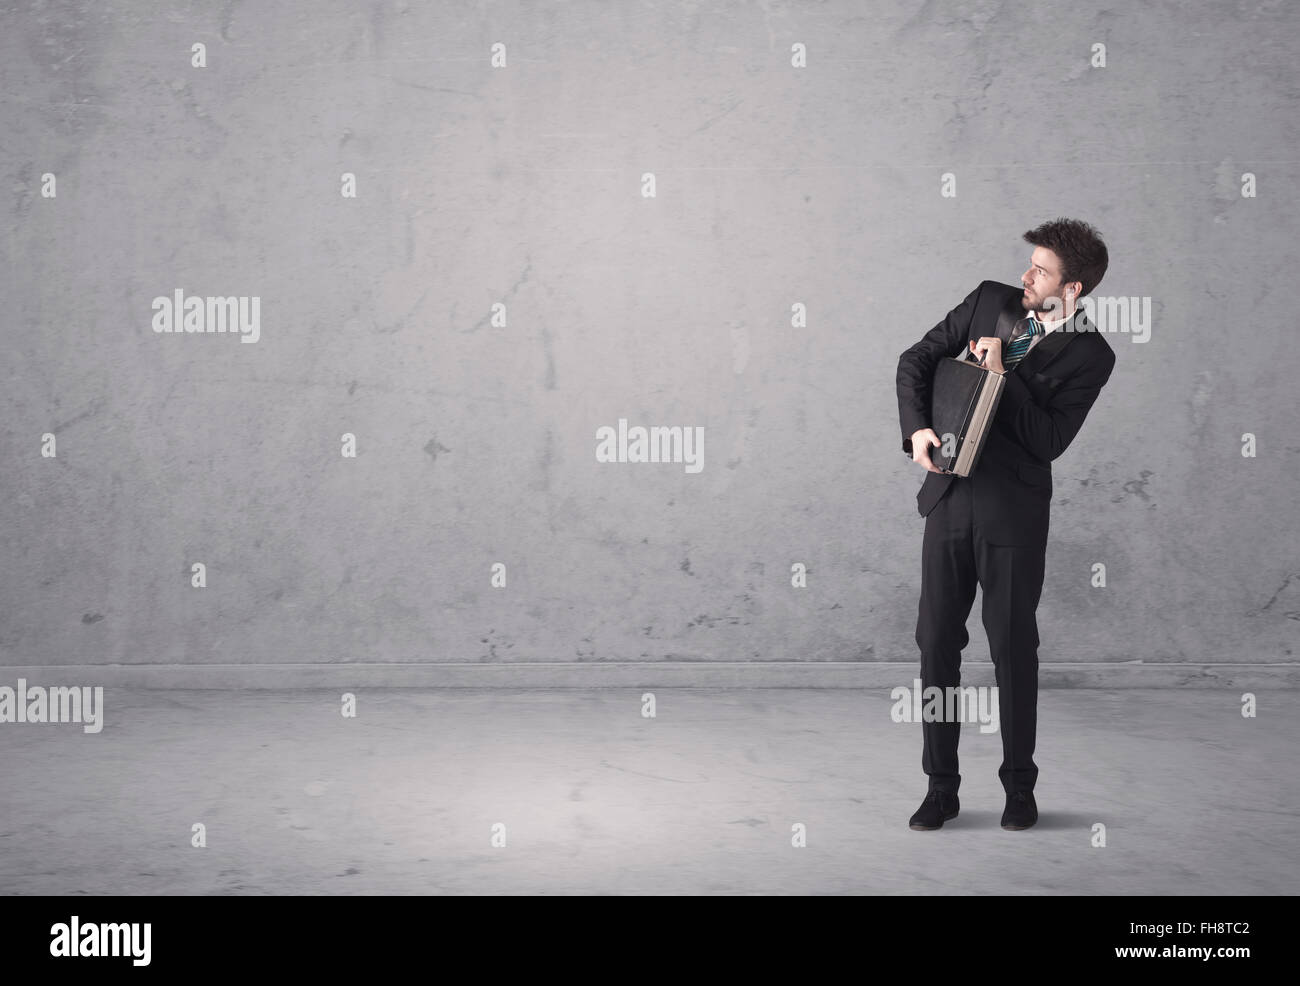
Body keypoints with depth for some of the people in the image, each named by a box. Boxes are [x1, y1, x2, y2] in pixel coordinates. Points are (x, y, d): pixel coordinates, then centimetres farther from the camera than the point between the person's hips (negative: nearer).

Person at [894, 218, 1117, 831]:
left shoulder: (1089, 355, -3)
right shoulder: (989, 300, 9)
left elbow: (1049, 440, -10)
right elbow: (916, 361, 12)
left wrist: (1000, 374, -14)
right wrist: (917, 427, -4)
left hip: (1013, 509, -4)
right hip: (949, 496, 4)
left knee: (1013, 648, 2)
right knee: (936, 643, 4)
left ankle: (1019, 787, 17)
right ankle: (941, 787, 13)